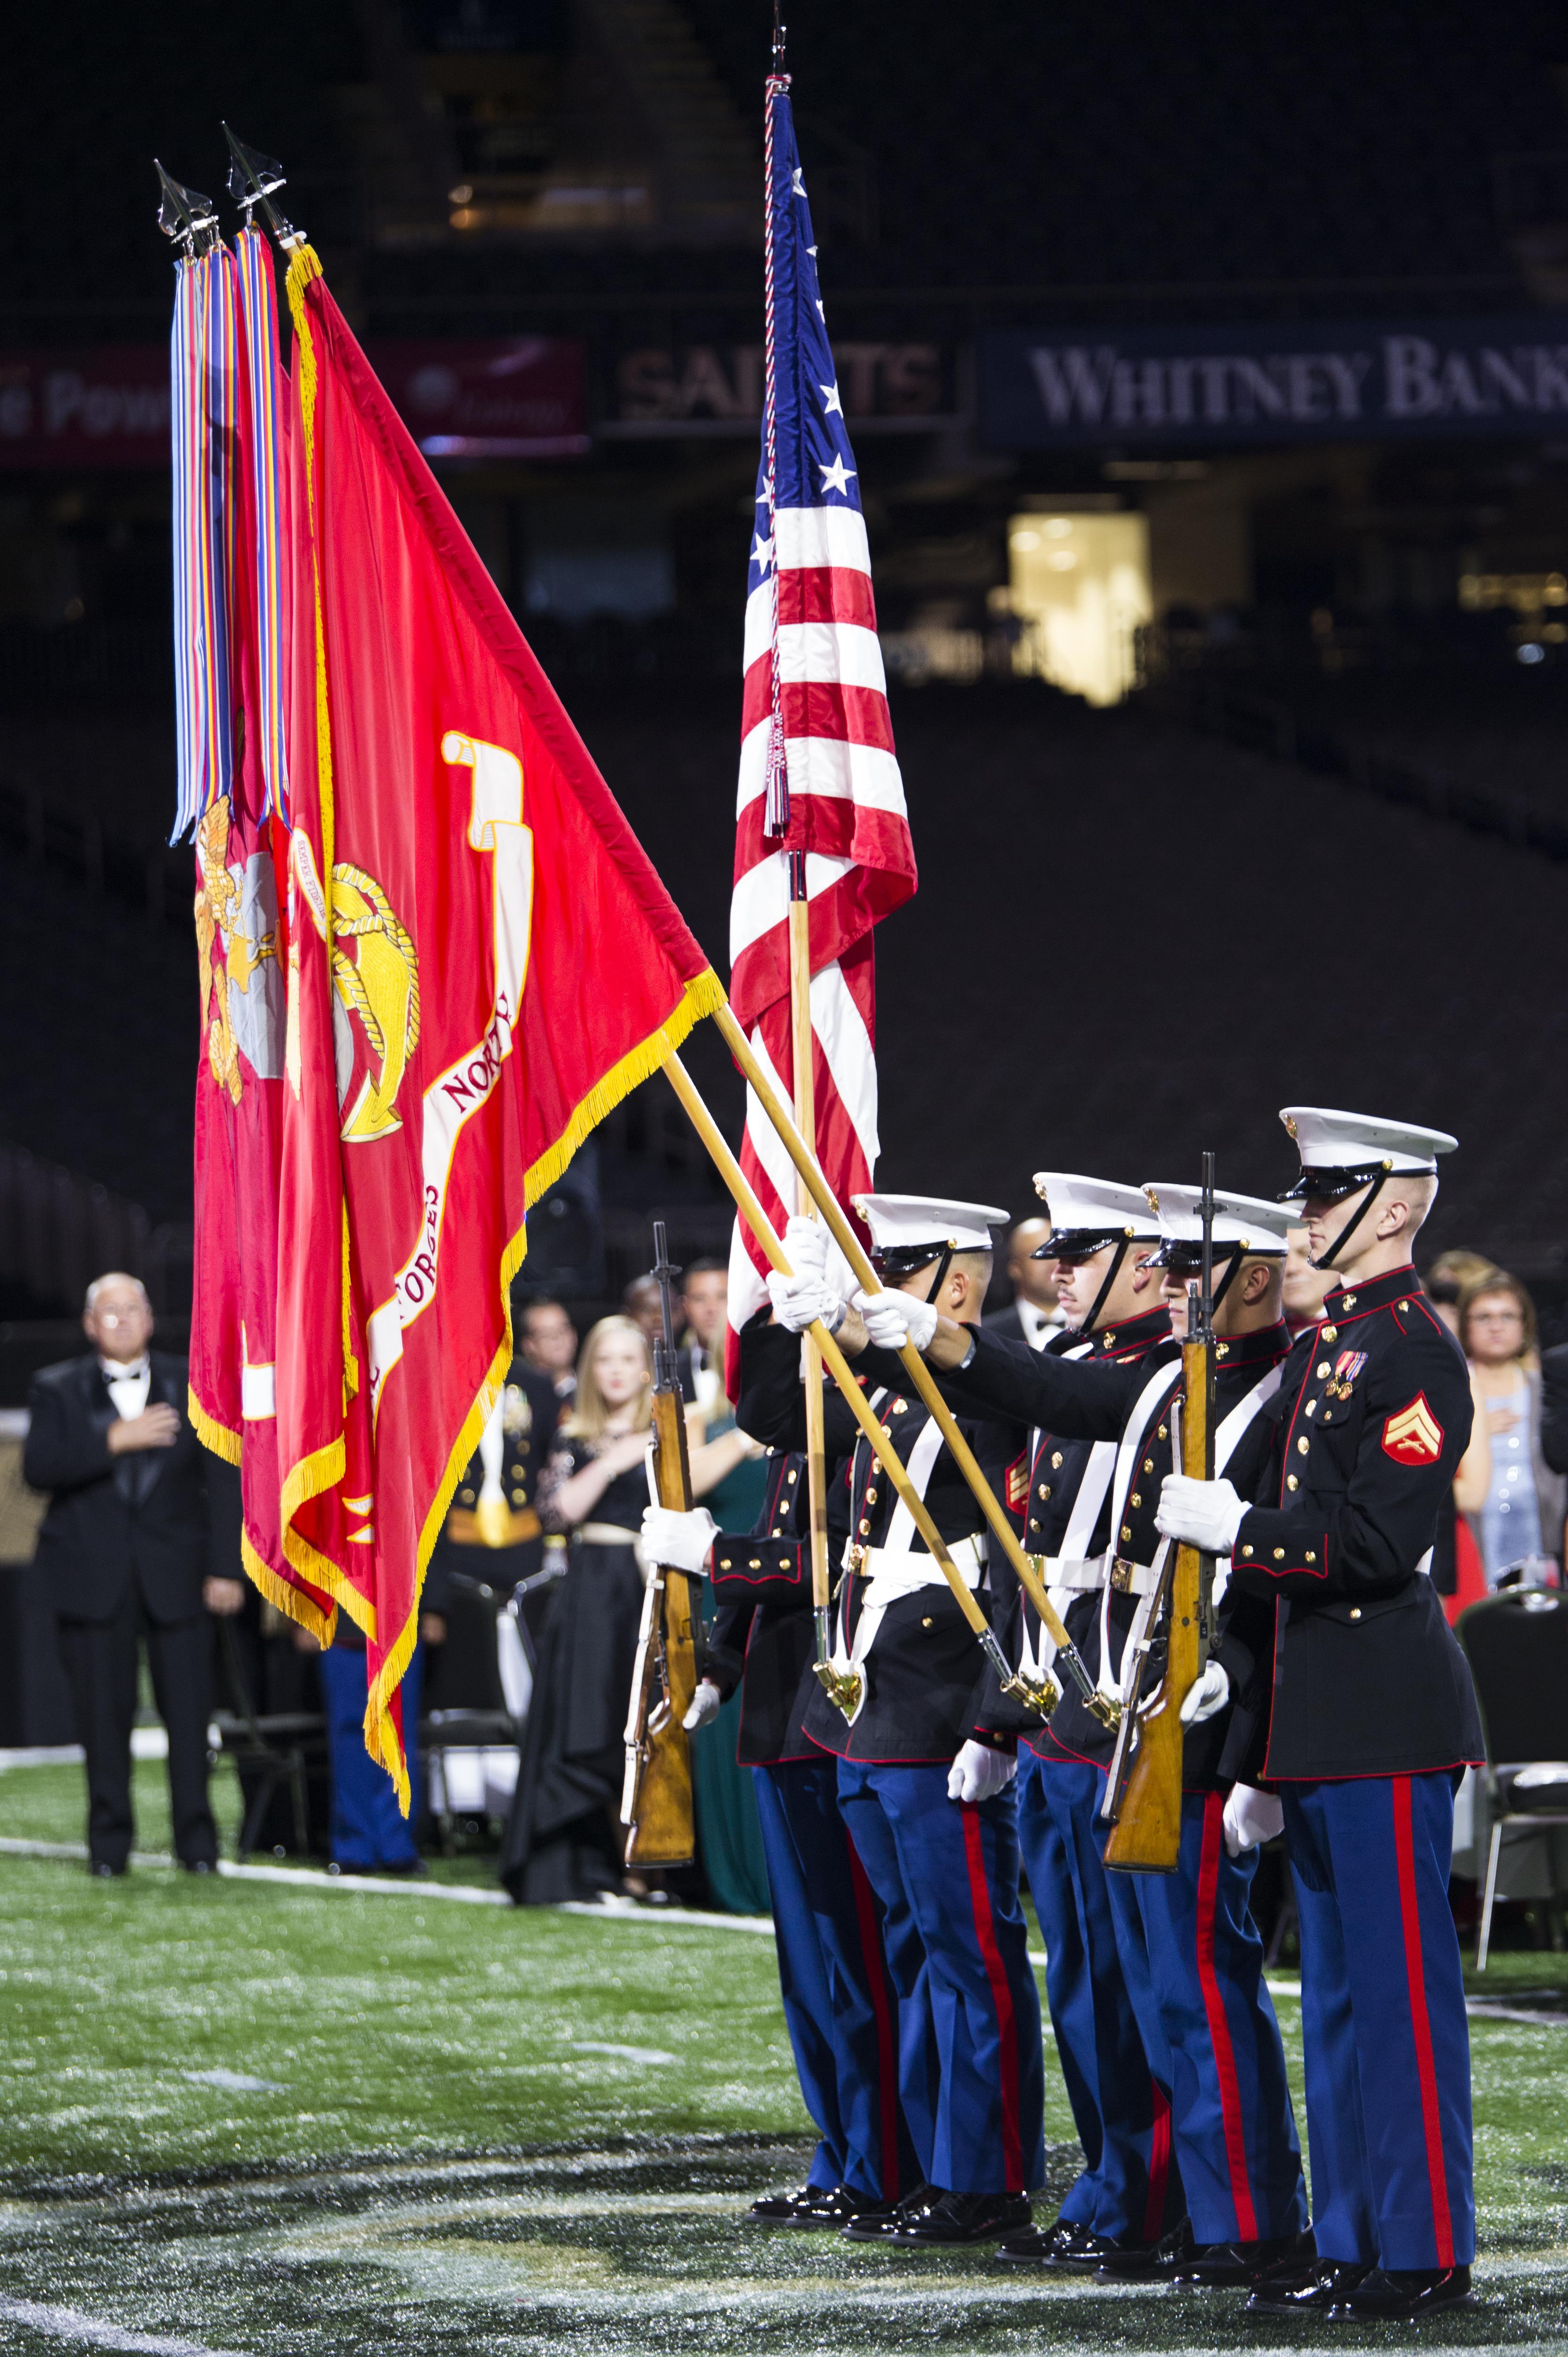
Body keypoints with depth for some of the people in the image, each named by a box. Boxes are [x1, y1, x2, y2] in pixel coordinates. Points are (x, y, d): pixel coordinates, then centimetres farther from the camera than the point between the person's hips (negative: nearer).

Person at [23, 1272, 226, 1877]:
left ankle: (197, 1842, 2)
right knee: (104, 1711, 0)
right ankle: (110, 1842, 9)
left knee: (188, 1708, -4)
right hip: (93, 1573, 0)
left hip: (175, 1573, 0)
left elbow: (224, 1480, 8)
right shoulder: (58, 1391, 8)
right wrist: (114, 1441, -19)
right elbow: (39, 1466, -9)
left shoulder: (192, 1385, 10)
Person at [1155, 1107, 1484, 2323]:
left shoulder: (1416, 1352, -12)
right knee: (1338, 1991, 12)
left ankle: (1426, 2256, -3)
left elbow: (1379, 1540, -21)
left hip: (1386, 1721, -10)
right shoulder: (1322, 1348, 17)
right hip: (1316, 1718, 10)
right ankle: (1350, 2245, 18)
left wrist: (1234, 1527, -14)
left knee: (1402, 1987, -6)